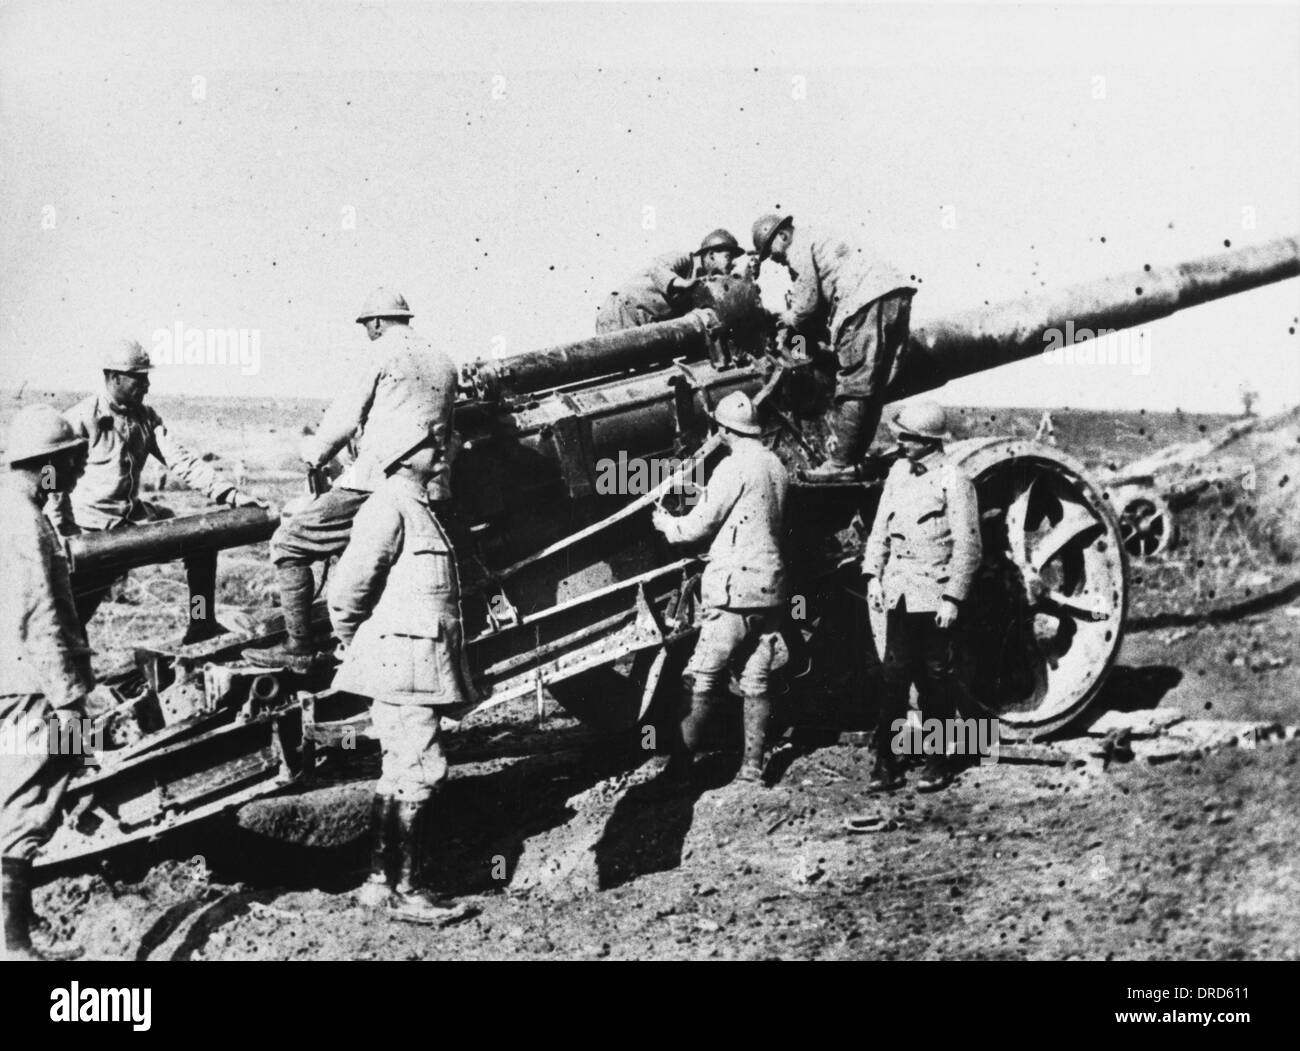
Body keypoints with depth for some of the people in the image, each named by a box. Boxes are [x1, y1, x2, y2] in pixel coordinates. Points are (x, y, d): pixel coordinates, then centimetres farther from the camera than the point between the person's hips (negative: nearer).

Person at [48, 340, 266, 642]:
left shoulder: (145, 417, 3)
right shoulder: (82, 419, -16)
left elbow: (181, 460, -3)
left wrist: (231, 494, -13)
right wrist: (62, 535, -20)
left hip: (134, 515, 7)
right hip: (91, 529, -6)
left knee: (201, 538, 3)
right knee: (73, 613, -6)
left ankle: (202, 625, 11)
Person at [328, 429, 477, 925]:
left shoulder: (415, 505, 20)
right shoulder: (390, 505, -12)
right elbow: (348, 587, -18)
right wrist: (353, 643, -4)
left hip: (420, 661, 10)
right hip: (402, 660, -10)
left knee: (402, 772, 13)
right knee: (420, 770, -8)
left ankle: (381, 879, 21)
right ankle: (404, 889, -1)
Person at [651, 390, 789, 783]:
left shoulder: (735, 467, -12)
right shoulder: (777, 466, 11)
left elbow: (700, 524, -8)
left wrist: (666, 524, 13)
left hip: (733, 586, -7)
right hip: (770, 587, 7)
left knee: (705, 678, -1)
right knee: (757, 682, 8)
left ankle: (682, 759, 2)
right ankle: (752, 766, 9)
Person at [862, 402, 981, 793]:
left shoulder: (954, 480, -9)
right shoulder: (898, 471, 8)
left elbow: (967, 546, -9)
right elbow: (881, 527, 14)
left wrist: (953, 598, -12)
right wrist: (873, 575, 6)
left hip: (935, 596, -5)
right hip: (898, 592, 5)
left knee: (936, 677, 6)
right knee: (894, 676, 4)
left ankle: (938, 760, 17)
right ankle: (886, 760, 8)